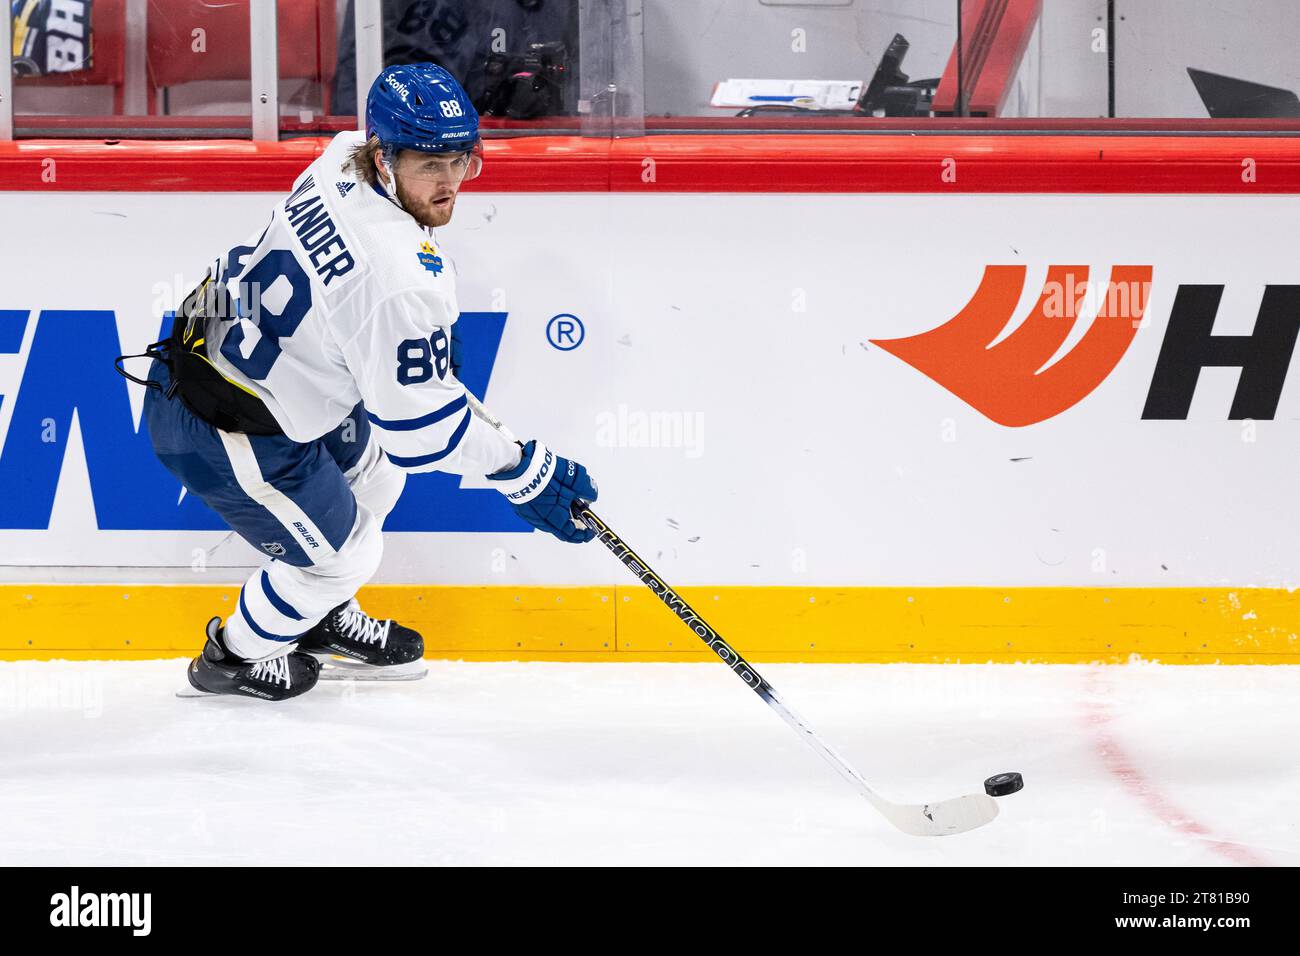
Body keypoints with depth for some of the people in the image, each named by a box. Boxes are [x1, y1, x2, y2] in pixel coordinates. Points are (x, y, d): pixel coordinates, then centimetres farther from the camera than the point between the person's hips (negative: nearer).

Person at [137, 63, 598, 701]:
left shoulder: (341, 163, -6)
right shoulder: (398, 278, -34)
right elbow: (420, 421, -25)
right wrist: (524, 472, -15)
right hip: (220, 432, -9)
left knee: (372, 466, 28)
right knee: (340, 551, 13)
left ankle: (323, 615, 51)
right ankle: (233, 658, 39)